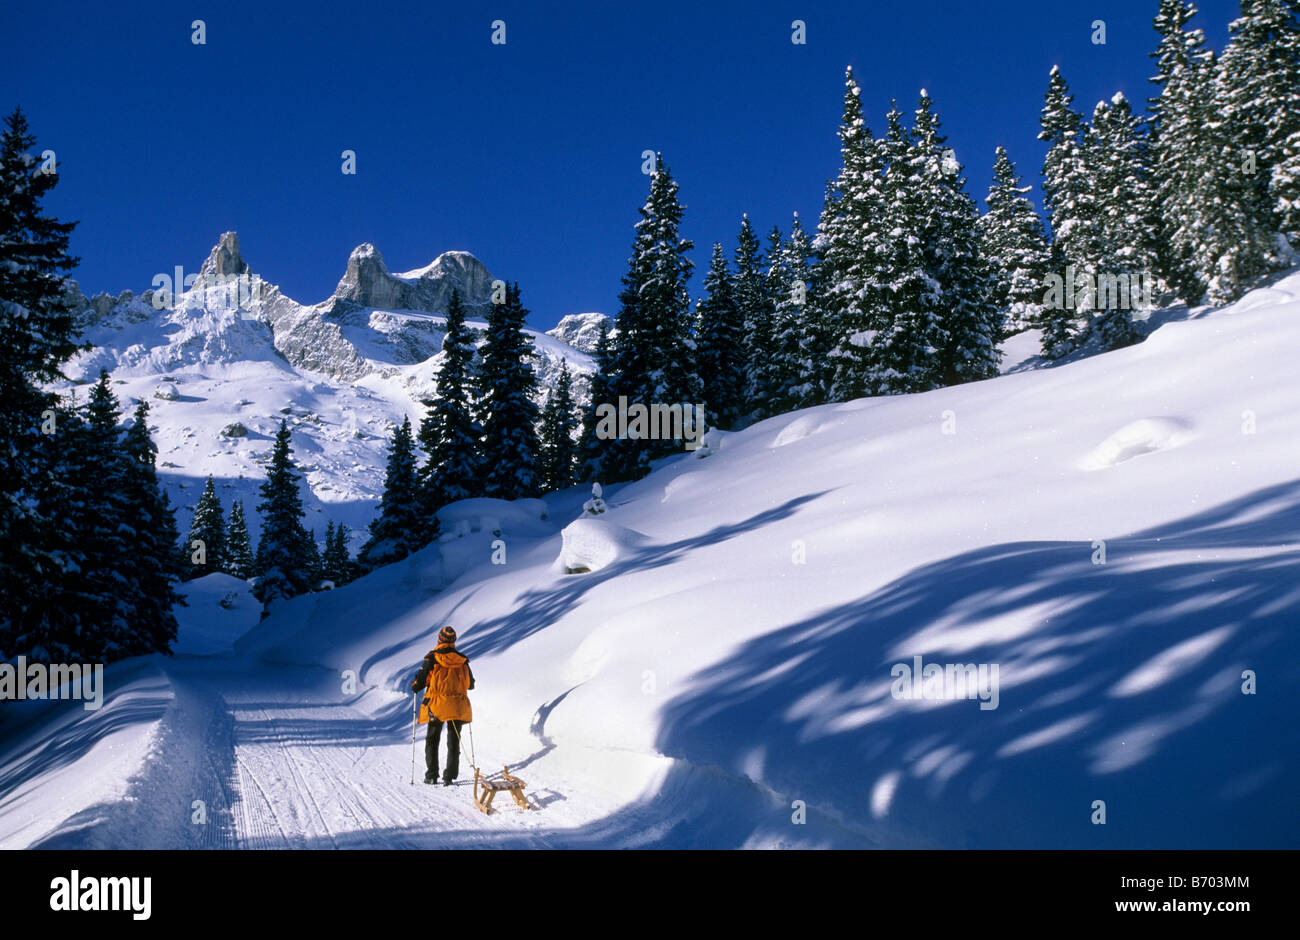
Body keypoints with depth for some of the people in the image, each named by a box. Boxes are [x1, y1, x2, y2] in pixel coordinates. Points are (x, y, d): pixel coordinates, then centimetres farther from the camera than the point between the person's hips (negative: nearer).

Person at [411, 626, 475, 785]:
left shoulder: (432, 659, -8)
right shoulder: (462, 660, 2)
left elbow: (420, 681, -7)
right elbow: (471, 684, 12)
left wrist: (414, 687, 16)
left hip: (436, 706, -2)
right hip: (458, 707, 2)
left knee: (432, 740, 13)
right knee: (454, 741, 10)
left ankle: (432, 775, 9)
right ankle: (450, 775, 2)